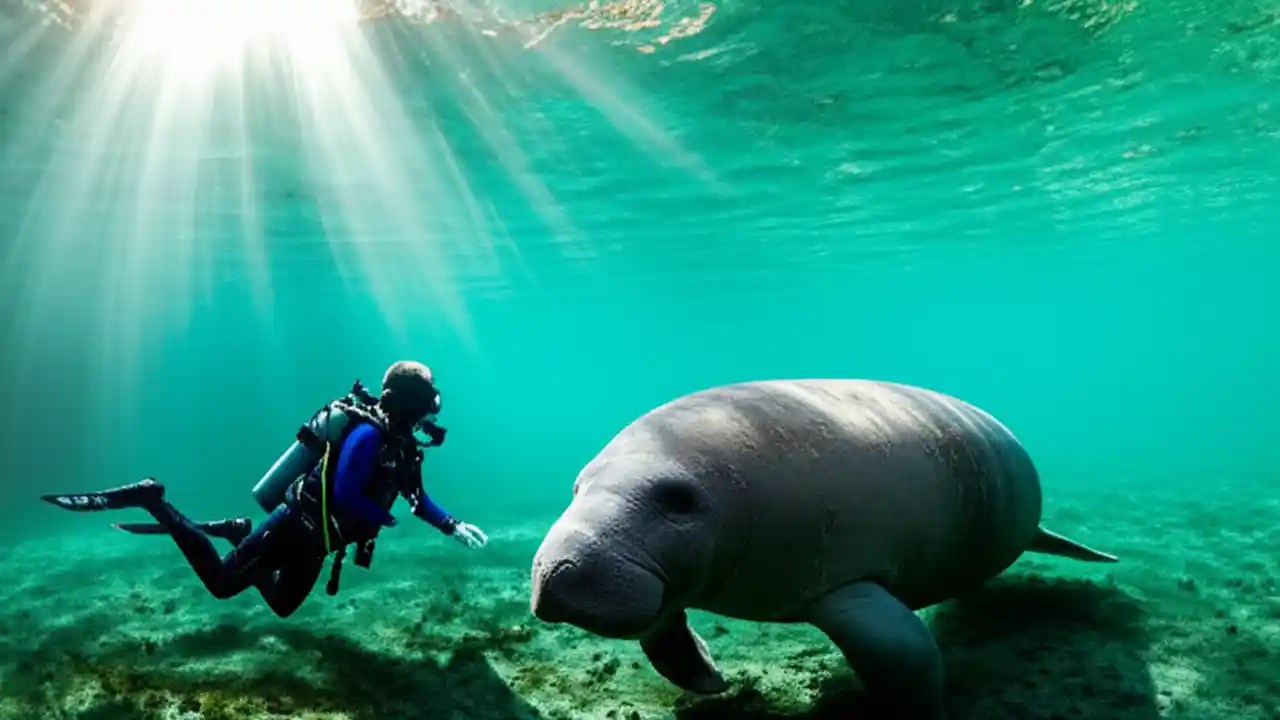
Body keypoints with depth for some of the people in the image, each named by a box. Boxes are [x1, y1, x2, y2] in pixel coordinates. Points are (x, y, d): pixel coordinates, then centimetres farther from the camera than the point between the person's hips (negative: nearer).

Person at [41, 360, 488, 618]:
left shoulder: (399, 440, 6)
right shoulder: (368, 434, -24)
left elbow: (416, 496, 15)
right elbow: (346, 496, -31)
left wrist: (453, 528, 5)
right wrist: (386, 520, -17)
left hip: (313, 537, 9)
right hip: (296, 527, -9)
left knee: (282, 606, 22)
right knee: (221, 583, -3)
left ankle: (235, 532, 29)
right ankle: (150, 500, 3)